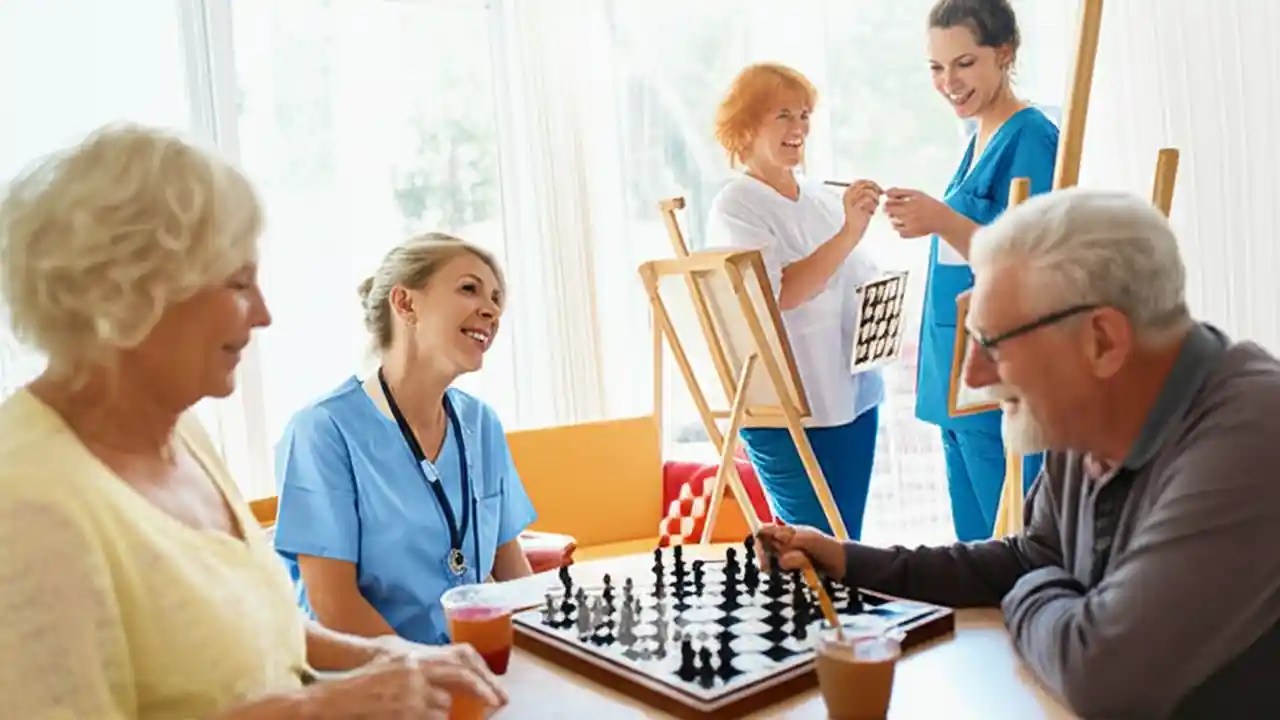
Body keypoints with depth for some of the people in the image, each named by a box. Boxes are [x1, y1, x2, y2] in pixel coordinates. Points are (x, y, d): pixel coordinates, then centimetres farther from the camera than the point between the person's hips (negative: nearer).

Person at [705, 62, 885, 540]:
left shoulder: (822, 198, 12)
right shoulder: (735, 207, -7)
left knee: (848, 541, 11)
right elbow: (779, 292, -21)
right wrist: (848, 232, -26)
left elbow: (861, 283, 19)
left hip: (851, 395, 6)